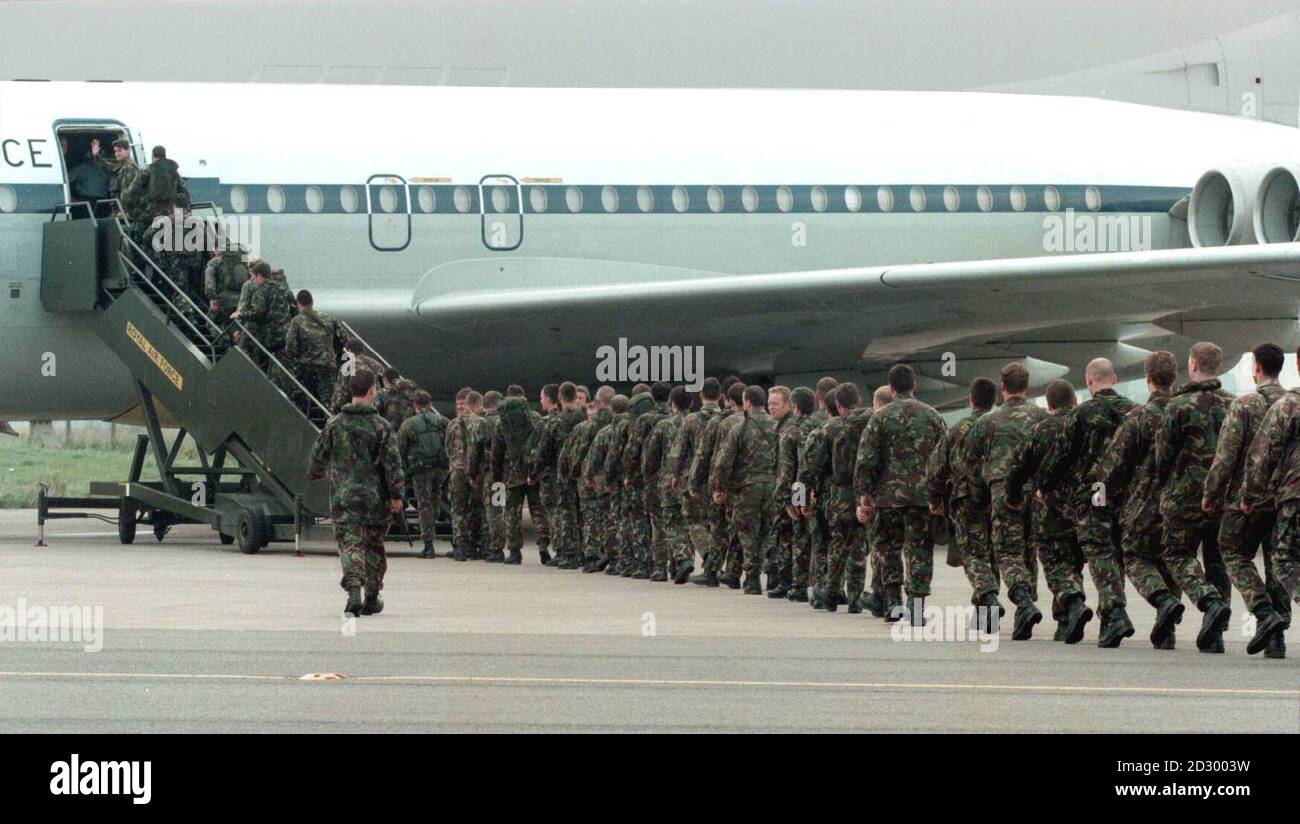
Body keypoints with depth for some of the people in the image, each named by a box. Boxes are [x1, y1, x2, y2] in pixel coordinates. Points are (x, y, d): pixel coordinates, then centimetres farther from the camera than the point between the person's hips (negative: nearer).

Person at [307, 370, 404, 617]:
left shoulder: (334, 424, 0)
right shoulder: (380, 426, -6)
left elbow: (318, 456, 9)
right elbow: (392, 462, -9)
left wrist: (316, 474, 31)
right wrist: (396, 495, -5)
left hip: (343, 497, 0)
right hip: (375, 498, 0)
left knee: (350, 544, -4)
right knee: (374, 546, 15)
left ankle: (353, 592, -26)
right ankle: (372, 599, 22)